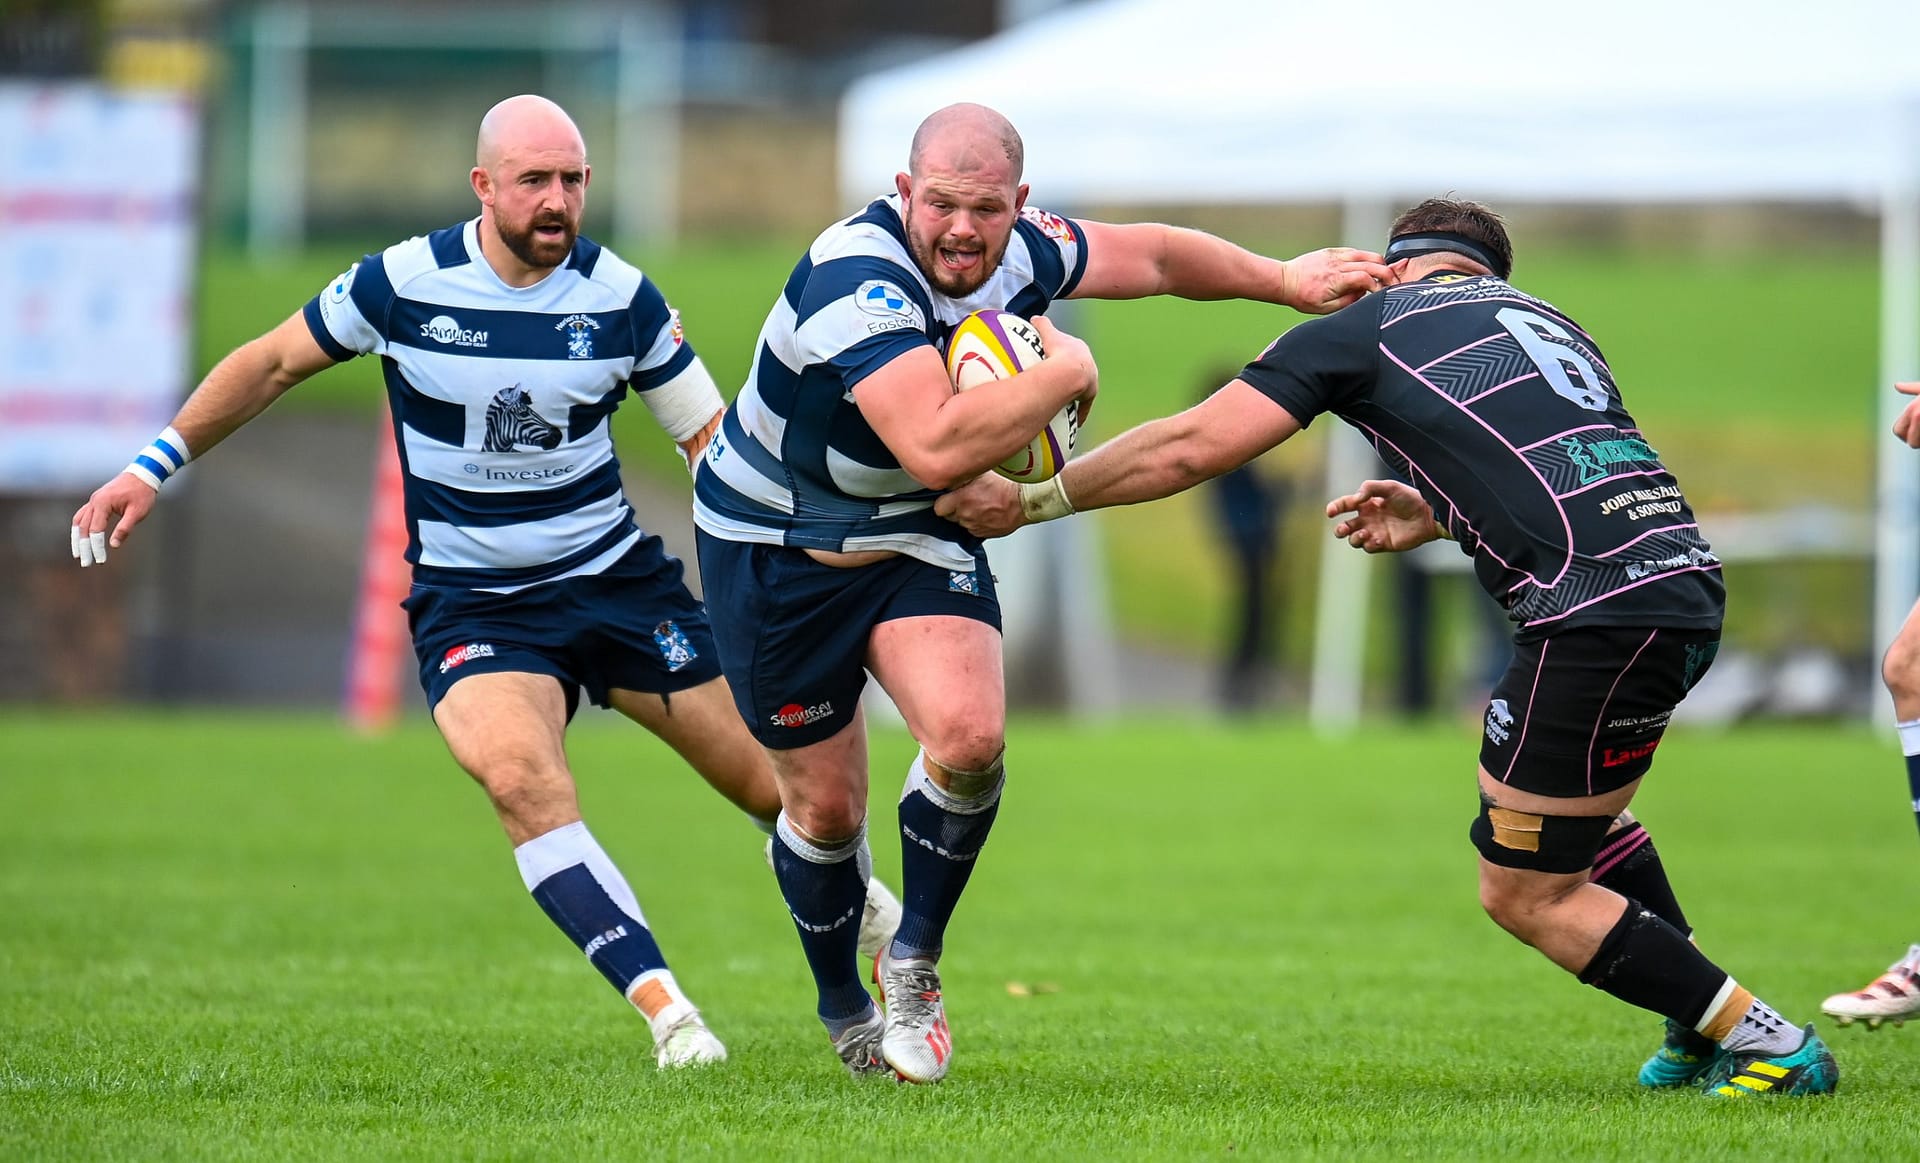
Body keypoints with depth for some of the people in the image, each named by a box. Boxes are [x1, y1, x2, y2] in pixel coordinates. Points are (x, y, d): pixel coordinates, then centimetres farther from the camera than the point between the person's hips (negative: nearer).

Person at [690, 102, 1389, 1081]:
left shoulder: (1020, 252, -11)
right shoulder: (858, 278, -34)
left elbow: (1152, 255, 10)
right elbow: (938, 447, -45)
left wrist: (1286, 280, 10)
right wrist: (1064, 371, -32)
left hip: (914, 538, 5)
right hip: (775, 546, -5)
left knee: (969, 736, -20)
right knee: (825, 805, 4)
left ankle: (914, 962, 3)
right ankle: (845, 1012, 31)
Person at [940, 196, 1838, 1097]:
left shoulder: (1364, 329, 8)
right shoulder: (1546, 320, 26)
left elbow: (1189, 448, 7)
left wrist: (1031, 501, 15)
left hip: (1602, 611, -7)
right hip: (1688, 581, 8)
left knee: (1525, 894, 7)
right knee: (1569, 804, 33)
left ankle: (1768, 1046, 6)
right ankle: (1700, 1033, 31)